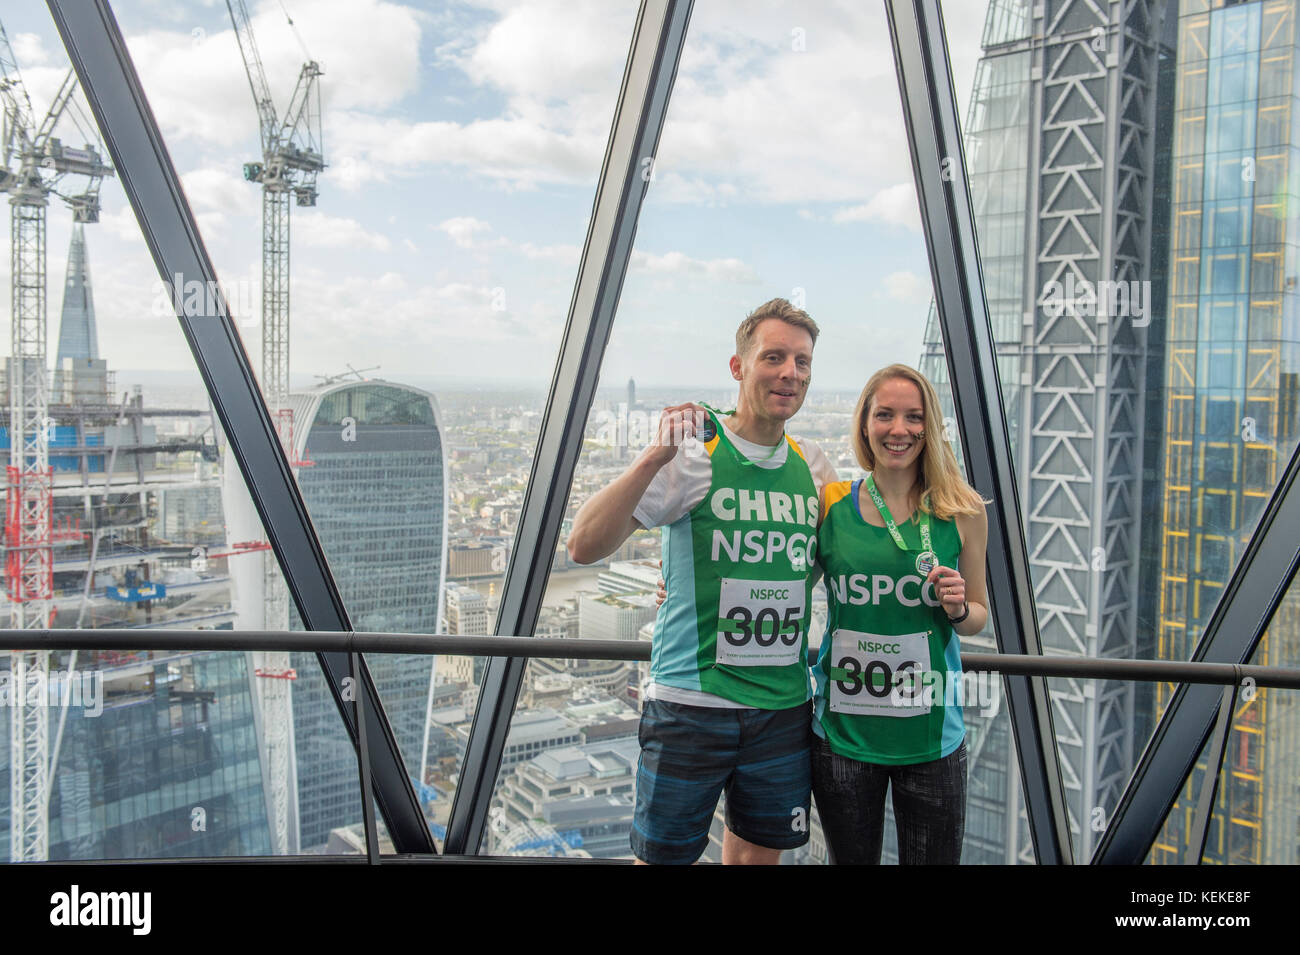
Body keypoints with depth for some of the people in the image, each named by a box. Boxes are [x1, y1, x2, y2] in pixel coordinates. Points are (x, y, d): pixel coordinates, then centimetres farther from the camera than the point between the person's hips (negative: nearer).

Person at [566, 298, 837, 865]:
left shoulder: (811, 464, 7)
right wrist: (656, 457, -30)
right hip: (691, 705, -4)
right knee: (663, 855, 8)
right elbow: (584, 547, -20)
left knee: (758, 854, 17)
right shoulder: (694, 453, -10)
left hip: (784, 707, 5)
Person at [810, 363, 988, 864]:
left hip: (931, 736, 0)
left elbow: (978, 616, 10)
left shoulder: (963, 512, -2)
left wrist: (957, 608, -13)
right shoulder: (830, 505, -4)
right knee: (851, 859, 16)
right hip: (841, 730, 0)